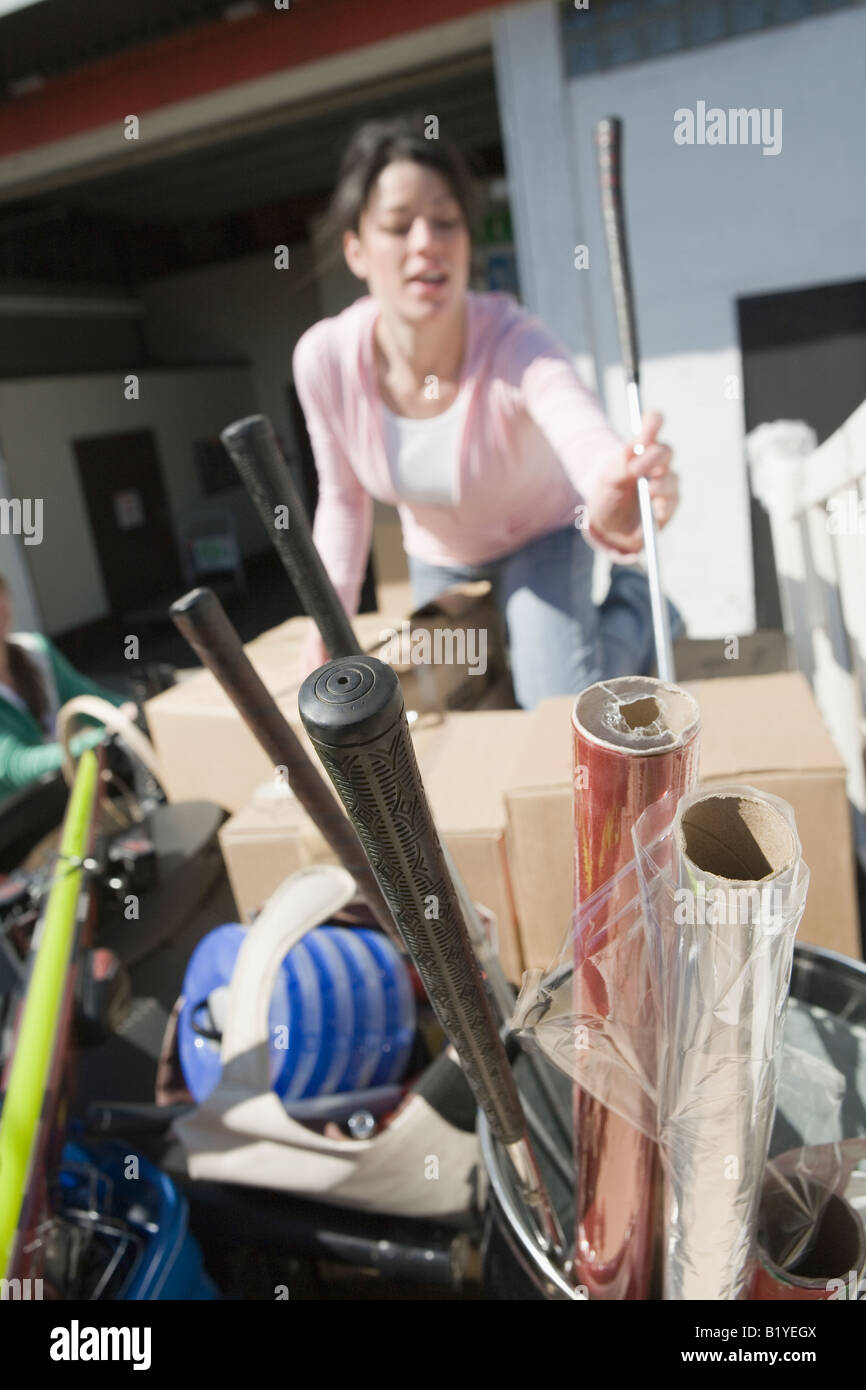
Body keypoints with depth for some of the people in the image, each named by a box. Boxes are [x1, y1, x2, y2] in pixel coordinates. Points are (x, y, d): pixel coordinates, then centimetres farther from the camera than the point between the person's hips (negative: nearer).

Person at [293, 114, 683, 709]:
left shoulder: (514, 341, -36)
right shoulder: (324, 358, -26)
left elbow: (580, 428, -58)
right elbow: (342, 496, -10)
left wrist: (609, 508, -82)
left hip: (541, 539, -3)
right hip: (438, 560, 4)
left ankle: (637, 602, 13)